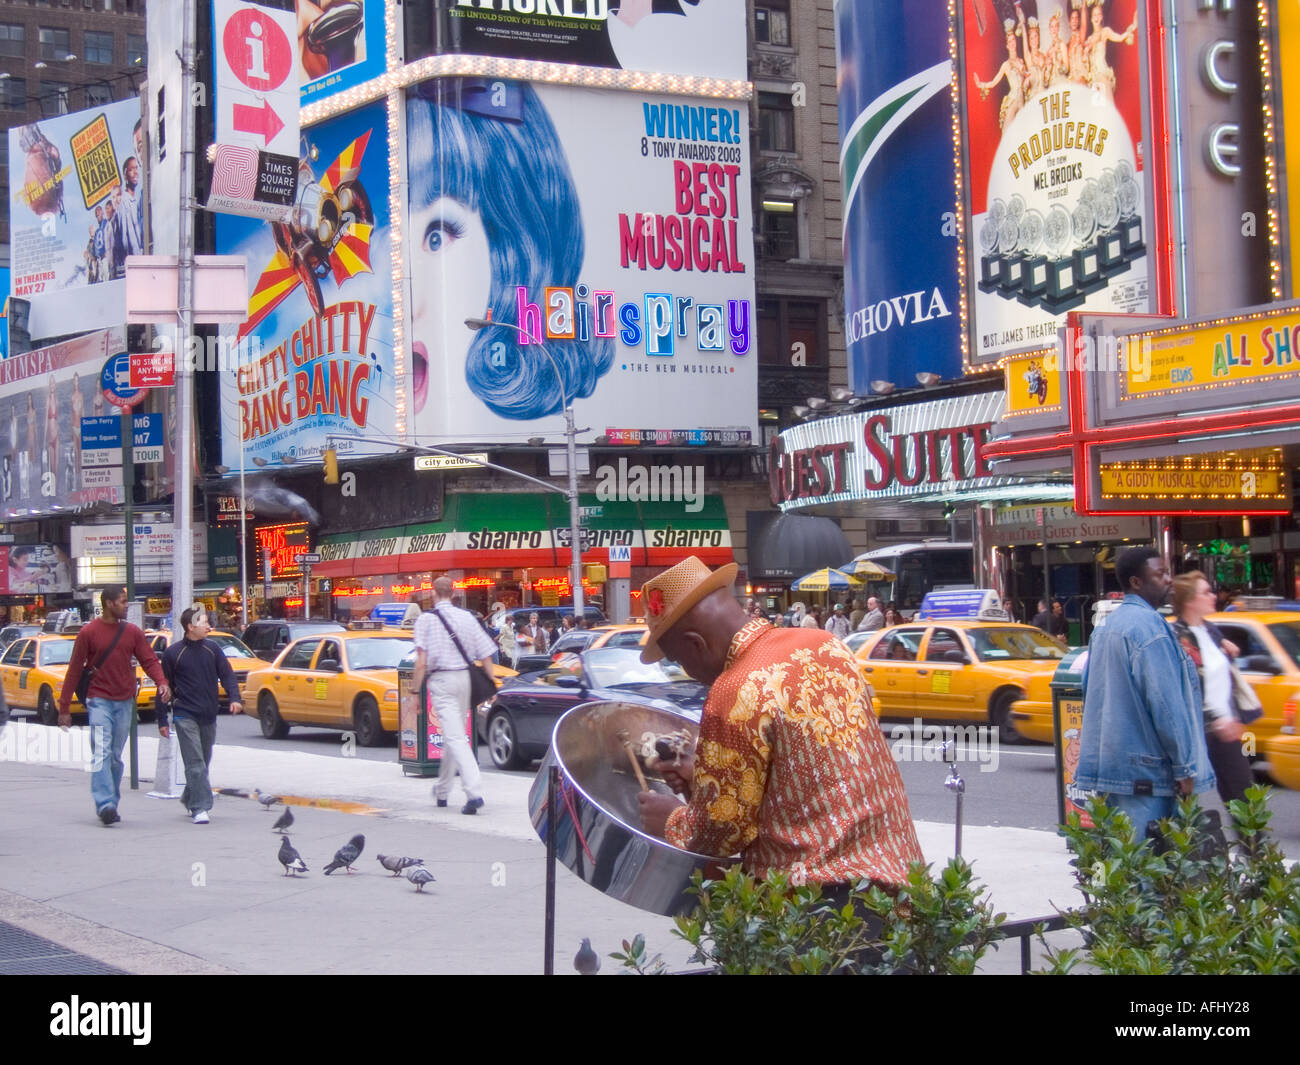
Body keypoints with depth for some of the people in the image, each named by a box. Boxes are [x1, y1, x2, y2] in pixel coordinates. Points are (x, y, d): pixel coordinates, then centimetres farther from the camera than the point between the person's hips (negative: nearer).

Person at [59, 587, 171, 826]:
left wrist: (162, 682, -16)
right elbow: (74, 670, -1)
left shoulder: (132, 632, 8)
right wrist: (64, 708, -2)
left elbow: (149, 660, 5)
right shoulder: (89, 633, -3)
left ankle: (112, 804, 16)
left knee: (116, 756, 9)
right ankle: (105, 804, -21)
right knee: (102, 753, -14)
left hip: (125, 703, 4)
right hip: (100, 701, -4)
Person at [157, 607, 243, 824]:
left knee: (203, 763, 14)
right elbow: (164, 687, 2)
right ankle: (200, 808, -13)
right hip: (185, 715, -4)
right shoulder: (173, 653, -2)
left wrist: (234, 698, -10)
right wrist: (162, 720, 1)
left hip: (208, 716, 4)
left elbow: (227, 675, 9)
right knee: (195, 763, -12)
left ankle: (189, 798, 34)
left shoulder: (213, 649, 7)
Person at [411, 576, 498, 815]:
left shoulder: (426, 619, -3)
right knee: (453, 735, 19)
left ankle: (474, 792, -25)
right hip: (466, 678, 5)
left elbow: (422, 661, -10)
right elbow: (485, 655, 5)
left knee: (455, 738, -10)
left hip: (441, 680, -5)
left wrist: (416, 690, -5)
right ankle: (442, 791, 32)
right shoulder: (467, 617, 8)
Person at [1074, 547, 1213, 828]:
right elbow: (1166, 702, -18)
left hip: (1109, 761, 9)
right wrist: (1185, 768, -14)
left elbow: (1091, 692, 23)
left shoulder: (1106, 627, 15)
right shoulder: (1149, 625, -14)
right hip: (1145, 771, -9)